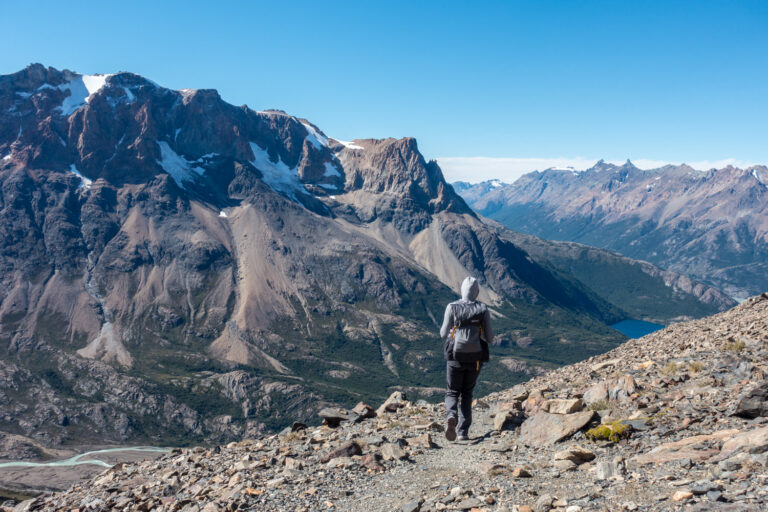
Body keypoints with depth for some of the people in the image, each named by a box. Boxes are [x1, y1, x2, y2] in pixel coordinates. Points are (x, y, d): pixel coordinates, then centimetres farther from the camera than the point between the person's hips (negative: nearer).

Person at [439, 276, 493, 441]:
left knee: (452, 392, 12)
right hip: (475, 357, 1)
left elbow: (444, 334, -2)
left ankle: (451, 416, -19)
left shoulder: (452, 307, -5)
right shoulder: (483, 309, -1)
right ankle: (463, 432, 10)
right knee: (467, 393, 17)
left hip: (456, 355, -1)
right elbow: (489, 338, 1)